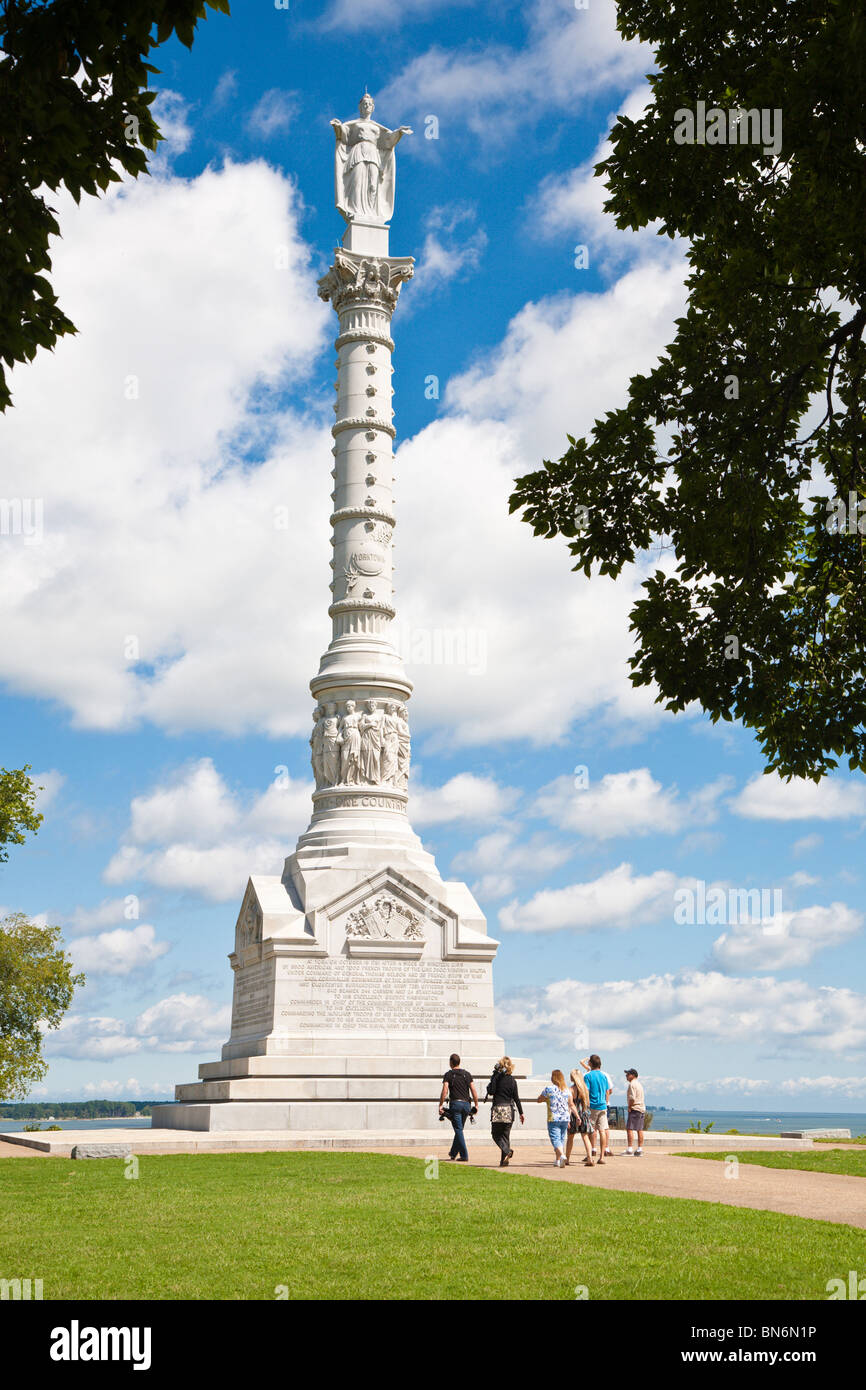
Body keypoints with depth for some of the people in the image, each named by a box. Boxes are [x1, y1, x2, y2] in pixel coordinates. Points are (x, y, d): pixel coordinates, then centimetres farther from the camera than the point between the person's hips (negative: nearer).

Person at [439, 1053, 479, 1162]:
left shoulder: (448, 1075, -1)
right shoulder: (467, 1074, 11)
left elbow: (444, 1091, -11)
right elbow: (474, 1091, 6)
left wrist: (441, 1105, -9)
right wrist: (476, 1105, 12)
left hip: (455, 1104, -4)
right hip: (466, 1104, 5)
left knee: (458, 1130, -3)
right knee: (459, 1129, 17)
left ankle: (464, 1156, -9)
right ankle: (453, 1153, 26)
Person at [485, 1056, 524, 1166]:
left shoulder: (496, 1077, -6)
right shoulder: (512, 1080, 2)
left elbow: (491, 1091, -11)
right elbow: (516, 1098, 3)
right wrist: (521, 1113, 7)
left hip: (497, 1109, -3)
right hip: (509, 1110, 3)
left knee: (496, 1134, 7)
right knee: (505, 1135, 11)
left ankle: (507, 1150, -20)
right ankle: (503, 1161, 8)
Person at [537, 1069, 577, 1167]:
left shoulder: (549, 1089, -8)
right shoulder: (566, 1090, 5)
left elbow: (539, 1100, 2)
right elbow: (572, 1105, 8)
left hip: (553, 1119, -5)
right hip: (565, 1119, 5)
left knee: (555, 1139, -7)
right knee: (561, 1139, 15)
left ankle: (562, 1155, -30)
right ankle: (557, 1161, 21)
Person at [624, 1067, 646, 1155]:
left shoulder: (632, 1084, -11)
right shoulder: (639, 1084, 19)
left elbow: (632, 1098, -21)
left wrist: (629, 1107, -9)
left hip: (635, 1109, -10)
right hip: (642, 1109, 10)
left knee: (629, 1128, -10)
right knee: (639, 1129, 10)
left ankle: (630, 1149, -16)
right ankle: (640, 1148, 11)